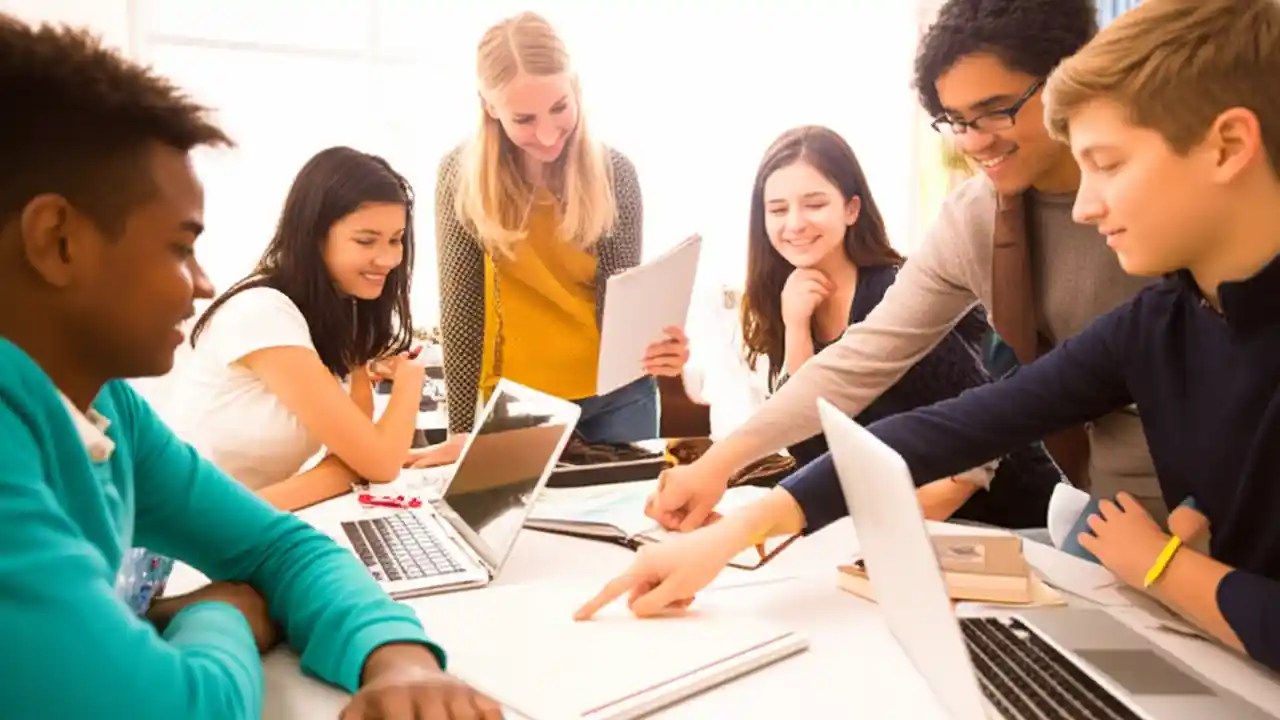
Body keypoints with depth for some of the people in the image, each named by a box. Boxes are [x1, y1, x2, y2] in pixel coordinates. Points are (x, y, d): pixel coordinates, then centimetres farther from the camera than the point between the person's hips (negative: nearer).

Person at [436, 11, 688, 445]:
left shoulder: (614, 173, -10)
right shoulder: (463, 176, -12)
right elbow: (460, 311, -8)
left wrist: (654, 346, -25)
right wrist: (462, 429, -8)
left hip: (615, 395, 1)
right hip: (517, 399, 0)